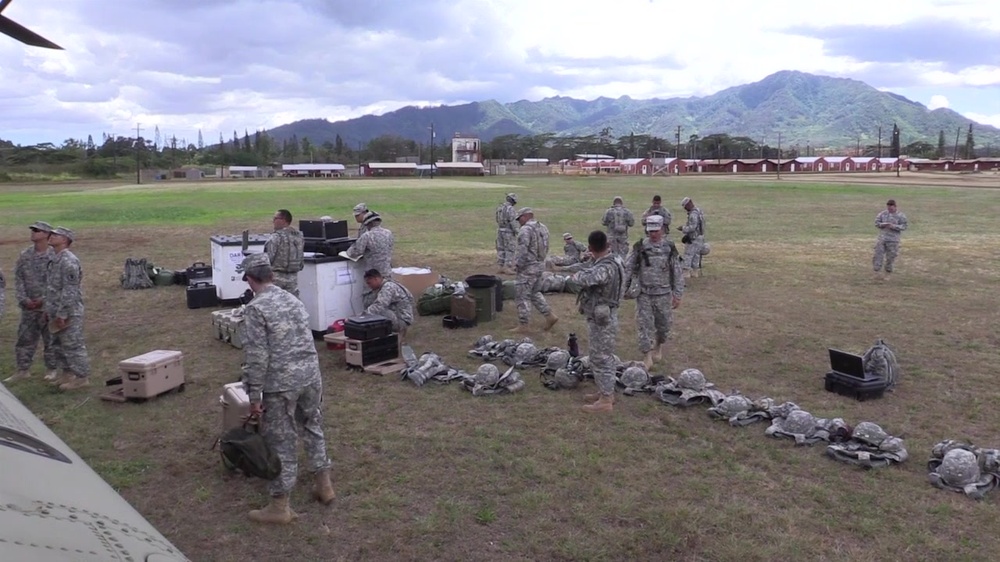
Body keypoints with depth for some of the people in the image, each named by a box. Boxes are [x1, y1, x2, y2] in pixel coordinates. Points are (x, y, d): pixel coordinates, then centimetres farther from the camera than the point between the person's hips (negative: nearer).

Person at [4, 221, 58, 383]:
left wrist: (44, 299, -14)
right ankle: (23, 370, 19)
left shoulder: (54, 256, -8)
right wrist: (24, 299, -5)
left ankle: (53, 369, 16)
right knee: (24, 339, 9)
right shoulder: (25, 255, 5)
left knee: (50, 339, 5)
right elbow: (18, 278, 6)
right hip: (28, 306, 5)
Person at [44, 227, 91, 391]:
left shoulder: (68, 261, -17)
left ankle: (82, 377, 3)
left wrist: (62, 314, -22)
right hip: (56, 312, 10)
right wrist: (47, 310, 19)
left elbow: (70, 290, -21)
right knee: (59, 345, 16)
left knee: (73, 345, -4)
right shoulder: (55, 259, 14)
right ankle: (68, 373, 26)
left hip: (68, 313, -10)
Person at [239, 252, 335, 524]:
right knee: (313, 429, 22)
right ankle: (324, 485, 32)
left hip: (281, 383, -7)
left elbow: (256, 356, -15)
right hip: (310, 375, 7)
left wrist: (254, 396, -10)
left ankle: (280, 506, 13)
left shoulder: (255, 308, -12)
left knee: (281, 442, 3)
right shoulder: (293, 299, 11)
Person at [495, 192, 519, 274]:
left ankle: (500, 267, 11)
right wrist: (516, 231, -14)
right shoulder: (510, 208, -17)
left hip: (500, 230, 8)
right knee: (510, 250, -2)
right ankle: (508, 268, -4)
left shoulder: (499, 207, 7)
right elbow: (512, 221, -20)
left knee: (501, 249, 10)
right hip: (509, 232, -8)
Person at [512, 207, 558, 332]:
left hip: (528, 267, -9)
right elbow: (546, 249, 14)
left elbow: (522, 251, -23)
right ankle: (549, 316, 17)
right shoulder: (543, 228, 10)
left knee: (522, 296, 1)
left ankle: (523, 325, 6)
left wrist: (517, 265, -12)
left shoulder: (525, 230, -18)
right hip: (540, 265, 9)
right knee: (534, 292, 22)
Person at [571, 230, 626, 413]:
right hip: (604, 317, 10)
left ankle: (605, 400, 7)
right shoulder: (613, 259, 4)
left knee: (601, 359, -1)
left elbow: (588, 278, -44)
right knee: (604, 357, 21)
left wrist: (578, 275, -24)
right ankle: (605, 391, 33)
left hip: (601, 320, -10)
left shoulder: (606, 268, -26)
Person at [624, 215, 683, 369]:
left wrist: (677, 295, -2)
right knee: (645, 325, -2)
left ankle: (659, 346, 41)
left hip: (663, 295, 1)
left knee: (663, 324, 14)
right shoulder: (639, 247, -4)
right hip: (643, 294, 0)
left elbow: (678, 273, 0)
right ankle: (647, 358, 6)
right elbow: (627, 268, 0)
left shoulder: (670, 248, -3)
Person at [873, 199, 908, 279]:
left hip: (893, 240, -2)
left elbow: (903, 227, -5)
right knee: (878, 254, -3)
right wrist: (883, 225, -15)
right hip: (882, 238, 2)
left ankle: (888, 273, 14)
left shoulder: (900, 216, -2)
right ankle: (877, 271, 5)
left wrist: (893, 226, -20)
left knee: (890, 257, 3)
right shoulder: (882, 214, 5)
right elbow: (876, 223, 6)